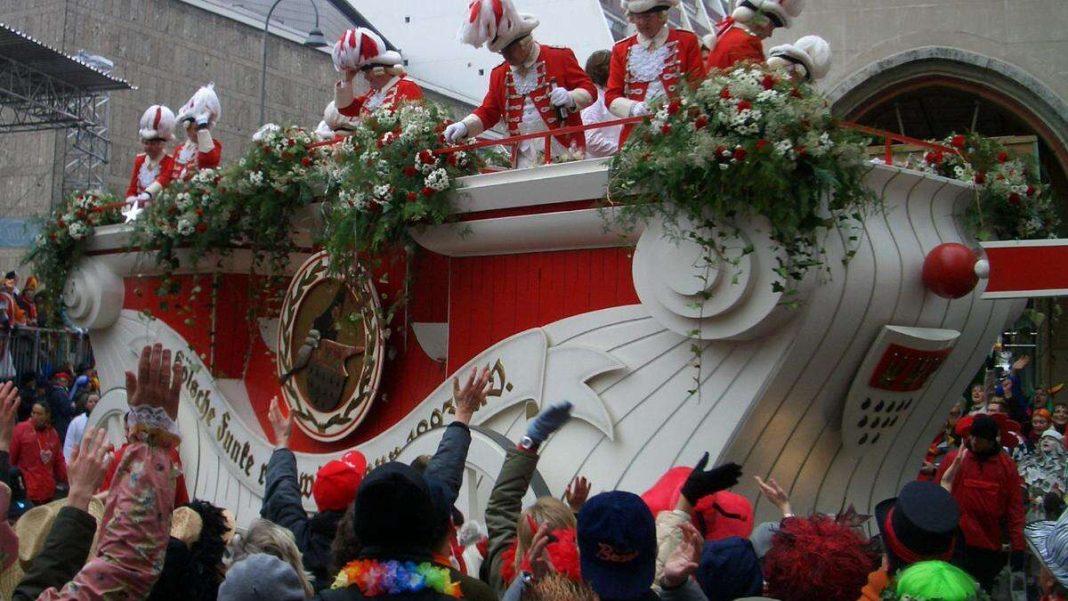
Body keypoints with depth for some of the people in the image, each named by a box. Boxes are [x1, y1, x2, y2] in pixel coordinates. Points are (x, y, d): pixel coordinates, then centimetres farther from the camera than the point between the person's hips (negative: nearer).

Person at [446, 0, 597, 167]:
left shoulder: (559, 57, 1)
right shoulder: (499, 74, 14)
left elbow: (589, 90, 0)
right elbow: (487, 113, 14)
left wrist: (570, 98, -21)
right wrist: (464, 126, -4)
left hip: (565, 152, -3)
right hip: (526, 159, 3)